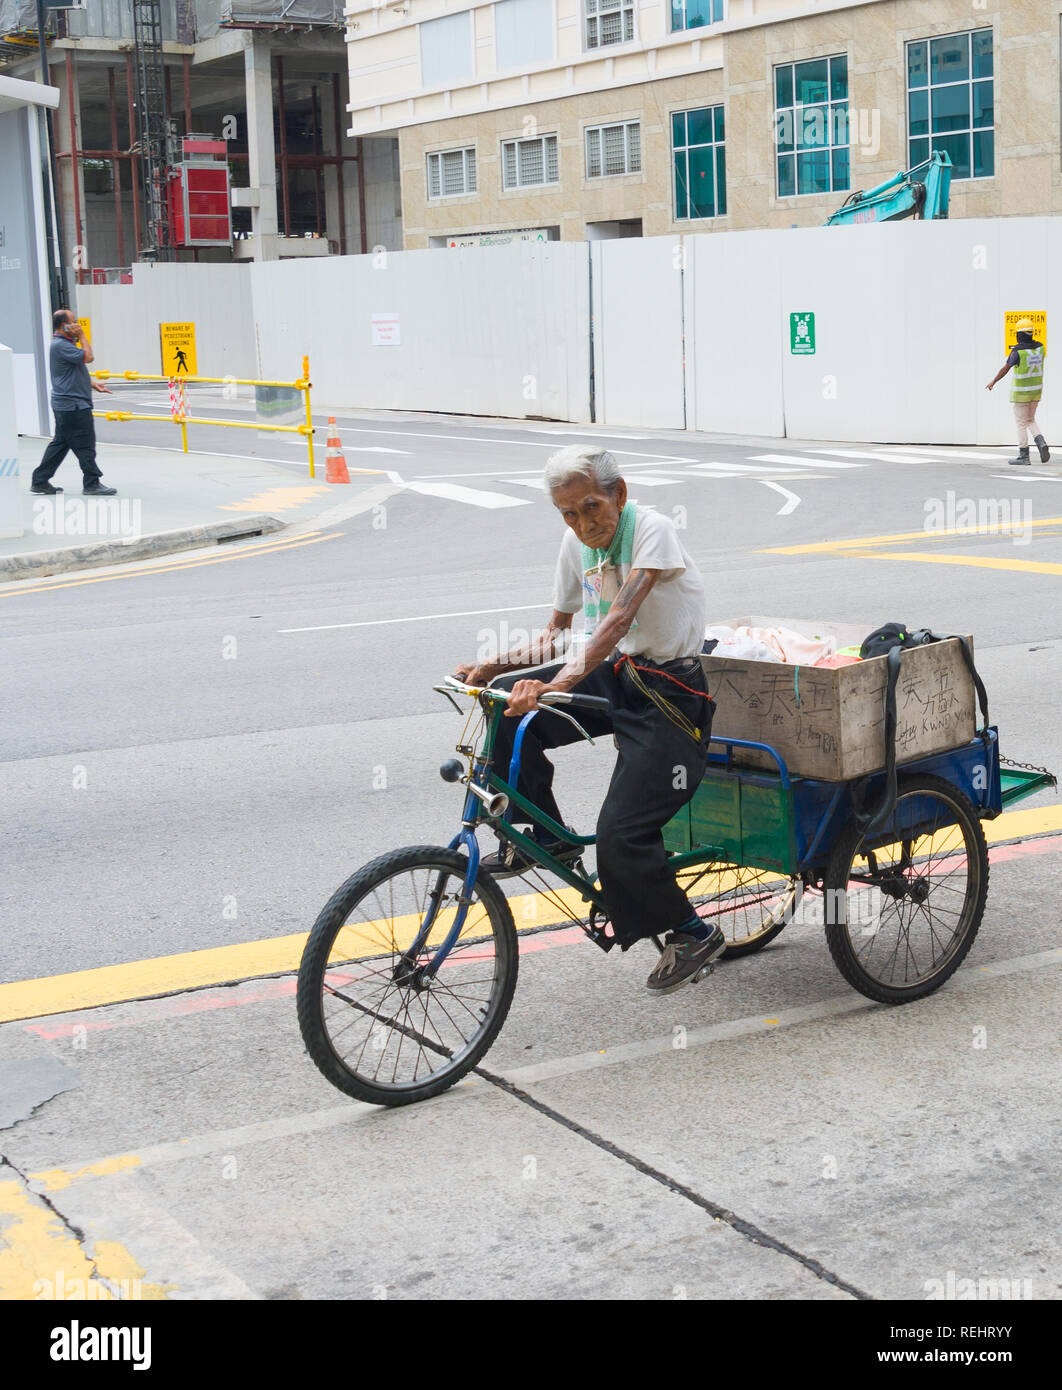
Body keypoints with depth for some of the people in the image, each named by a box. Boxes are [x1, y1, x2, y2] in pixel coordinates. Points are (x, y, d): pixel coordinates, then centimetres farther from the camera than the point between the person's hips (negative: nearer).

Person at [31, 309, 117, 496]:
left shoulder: (64, 344, 18)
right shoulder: (60, 345, -16)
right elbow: (88, 357, -22)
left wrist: (93, 384, 17)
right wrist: (82, 336, -10)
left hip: (65, 405, 11)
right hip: (72, 405, -11)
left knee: (60, 443, 14)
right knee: (85, 445, -5)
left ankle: (40, 482, 16)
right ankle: (92, 484, 1)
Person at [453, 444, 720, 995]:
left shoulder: (652, 531, -19)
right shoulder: (577, 544, 3)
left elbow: (618, 619, -31)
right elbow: (557, 634, 11)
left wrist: (556, 684, -43)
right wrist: (495, 665, -6)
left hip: (668, 691, -7)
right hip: (615, 673, 7)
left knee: (621, 836, -15)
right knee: (507, 709, -12)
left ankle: (692, 934, 8)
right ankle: (543, 836, 4)